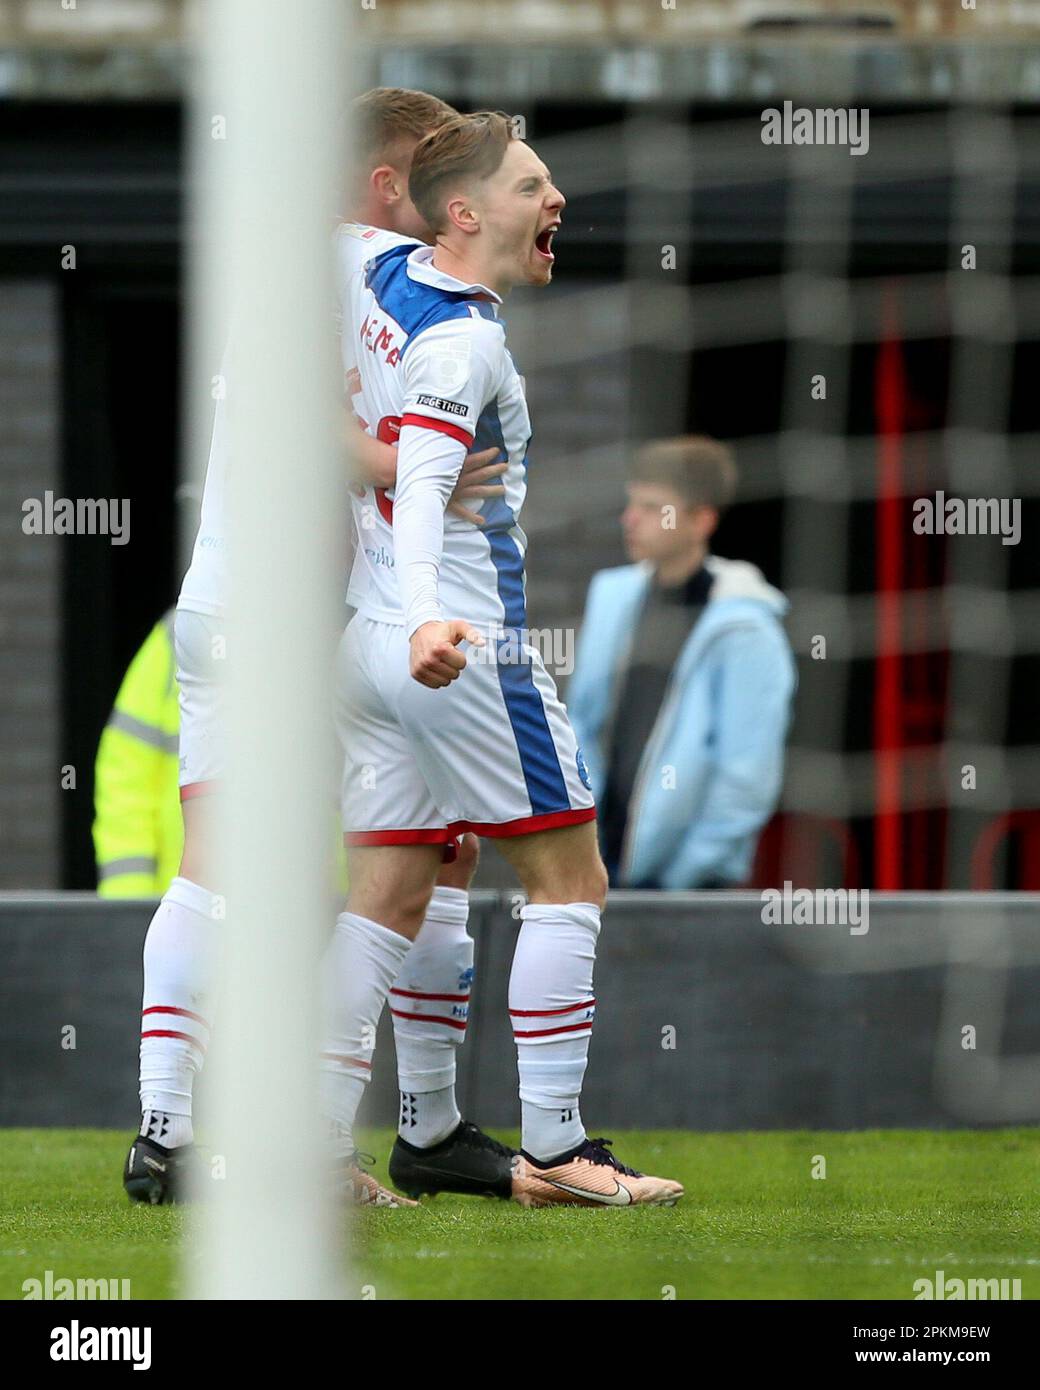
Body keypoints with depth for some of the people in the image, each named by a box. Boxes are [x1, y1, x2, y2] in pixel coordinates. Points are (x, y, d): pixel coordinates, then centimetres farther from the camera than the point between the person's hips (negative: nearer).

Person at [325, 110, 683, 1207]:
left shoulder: (376, 266, 7)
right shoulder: (463, 340, -18)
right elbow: (422, 482, -32)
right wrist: (426, 620, -46)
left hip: (371, 647, 9)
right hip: (467, 646, -9)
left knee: (389, 895, 7)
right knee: (569, 878, 0)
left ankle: (321, 1142, 1)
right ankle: (553, 1148, 0)